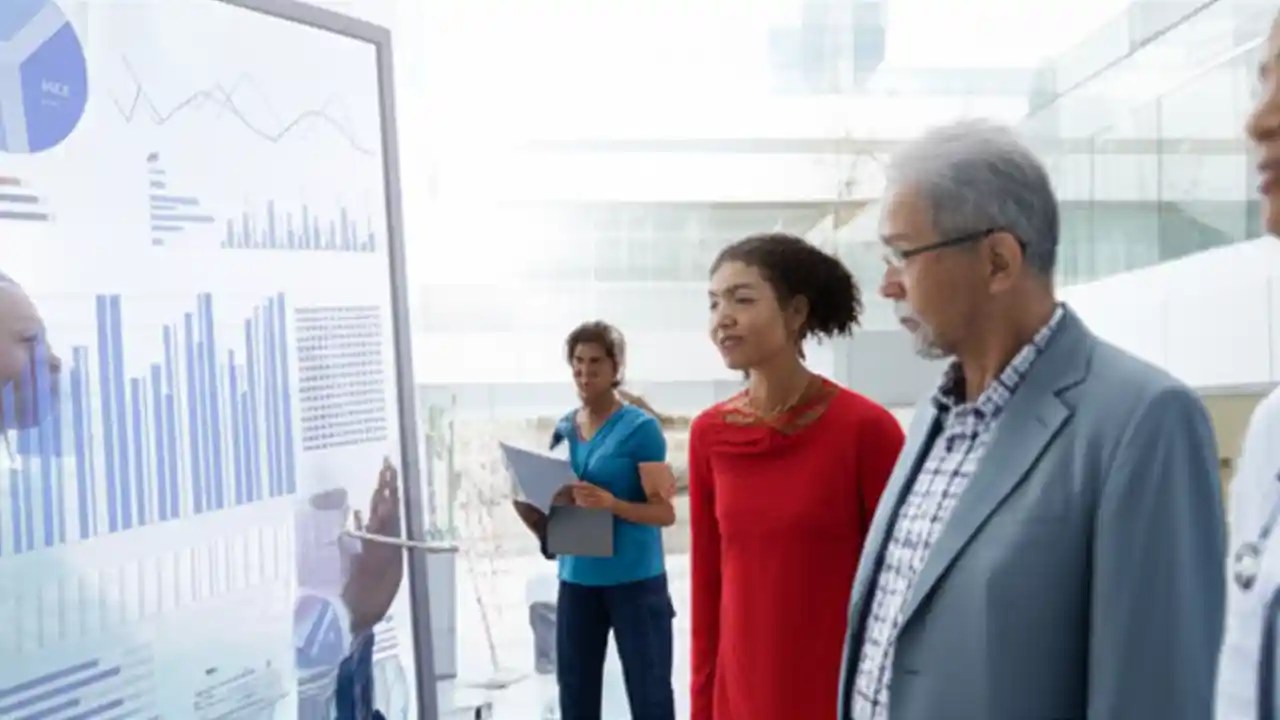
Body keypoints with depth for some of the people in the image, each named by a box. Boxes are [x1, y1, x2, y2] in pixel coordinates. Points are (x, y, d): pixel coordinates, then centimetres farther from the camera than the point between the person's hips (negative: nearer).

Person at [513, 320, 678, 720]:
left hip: (635, 580, -5)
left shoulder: (640, 427, -9)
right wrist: (529, 511, -5)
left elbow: (665, 511, -13)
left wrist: (611, 503, -29)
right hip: (577, 579, 5)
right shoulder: (563, 429, 7)